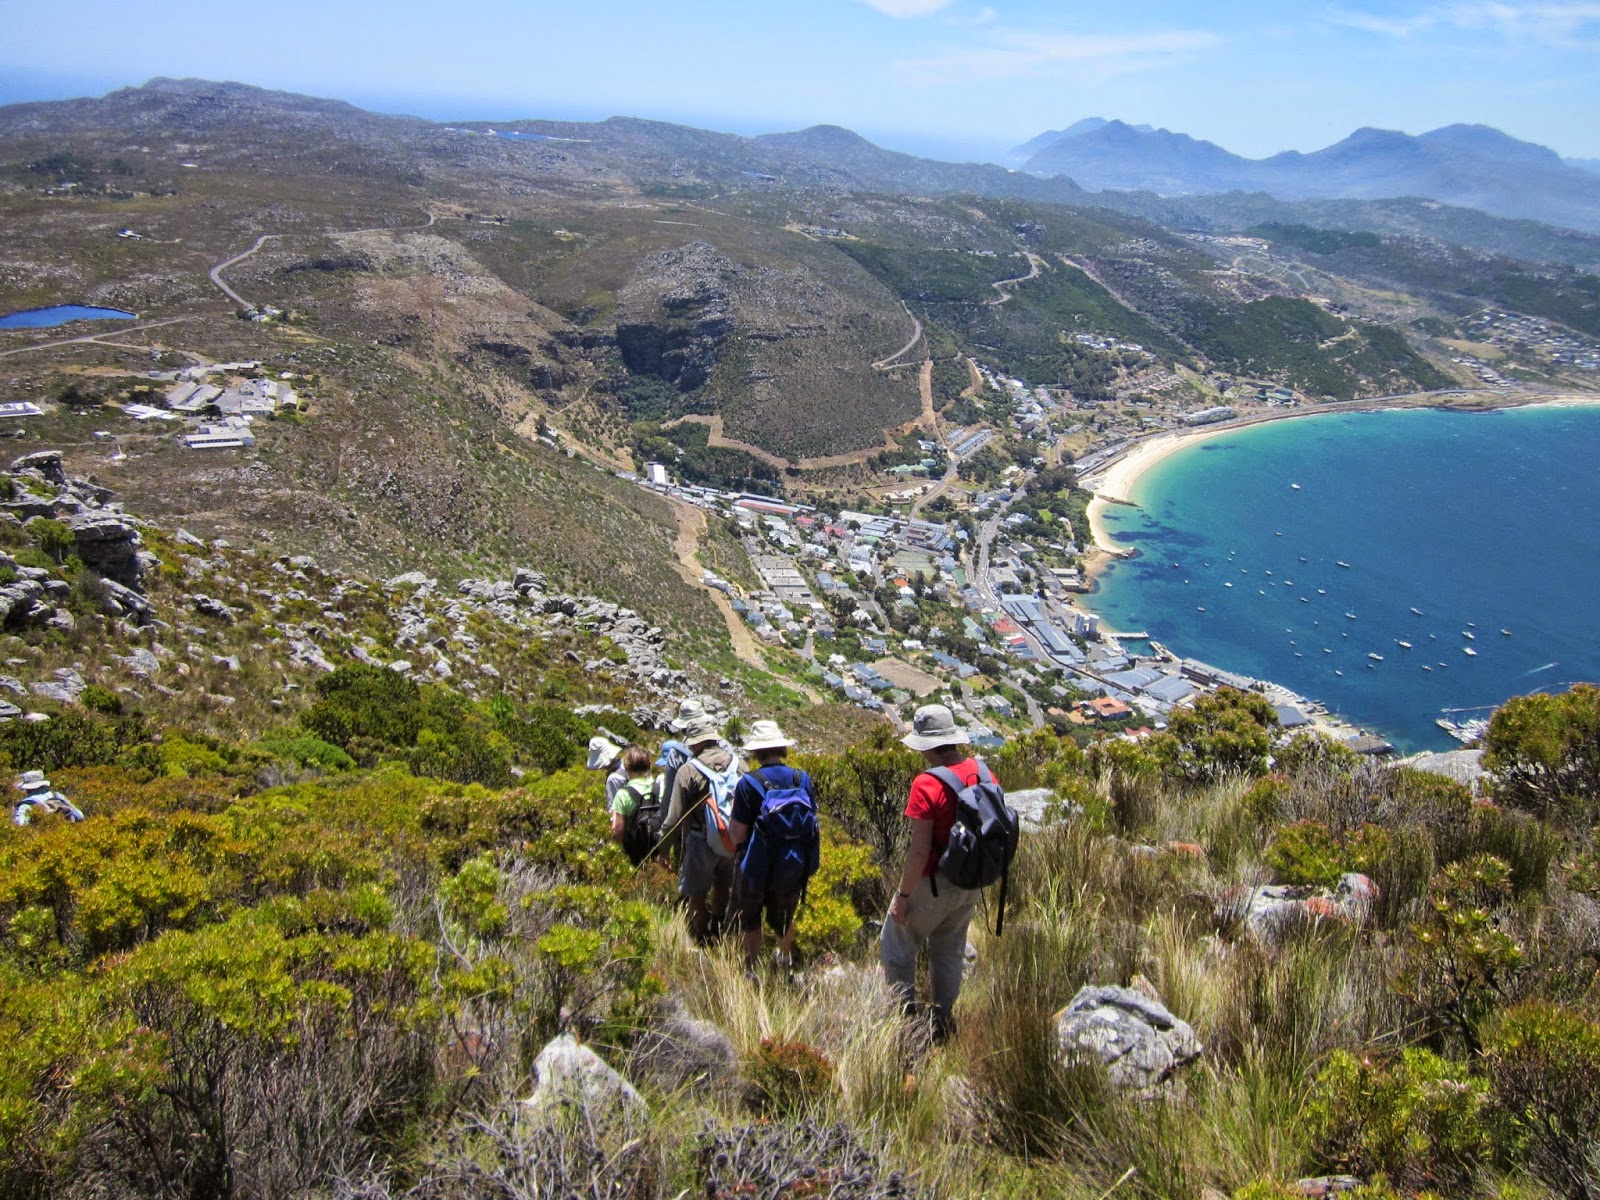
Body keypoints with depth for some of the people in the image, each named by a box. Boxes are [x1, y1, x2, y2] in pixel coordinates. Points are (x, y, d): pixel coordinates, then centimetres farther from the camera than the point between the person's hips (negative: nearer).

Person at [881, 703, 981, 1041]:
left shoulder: (926, 784, -25)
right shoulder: (982, 772, -6)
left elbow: (920, 852, -24)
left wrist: (903, 895, -14)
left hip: (933, 885, -7)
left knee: (897, 944, 13)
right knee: (950, 951, 22)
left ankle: (906, 1010, 14)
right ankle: (943, 1019, 33)